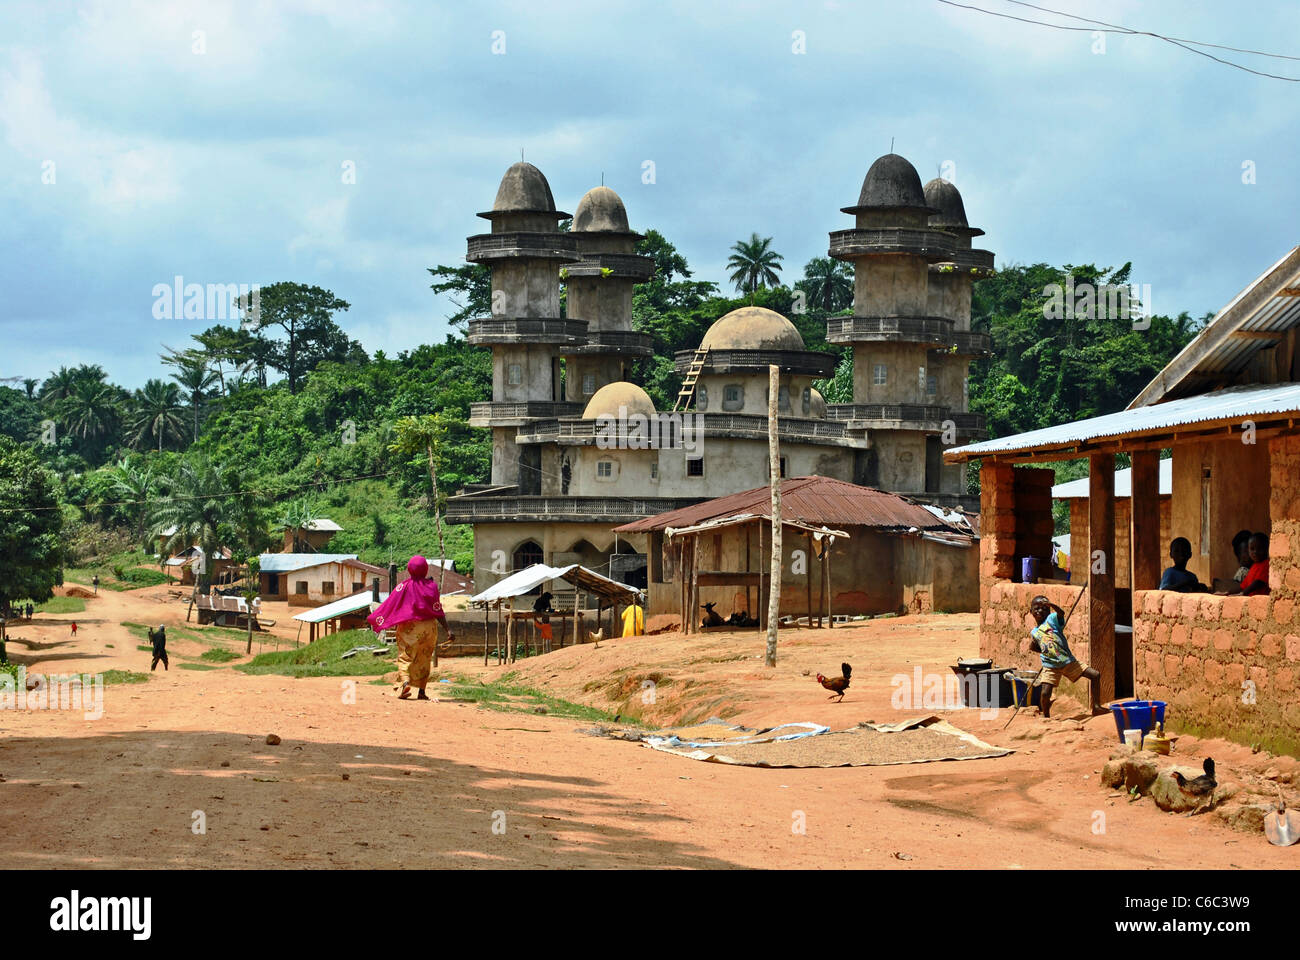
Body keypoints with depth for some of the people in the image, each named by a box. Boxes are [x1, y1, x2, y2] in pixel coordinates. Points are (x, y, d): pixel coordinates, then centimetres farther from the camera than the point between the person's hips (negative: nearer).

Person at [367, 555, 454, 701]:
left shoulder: (403, 587, -4)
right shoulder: (431, 586, -4)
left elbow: (390, 605, -3)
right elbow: (438, 611, -8)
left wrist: (375, 619, 10)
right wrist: (448, 630, -7)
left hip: (408, 627, -1)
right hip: (429, 627, 1)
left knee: (405, 656, 2)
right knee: (424, 659, 13)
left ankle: (405, 681, -25)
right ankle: (421, 691, 12)